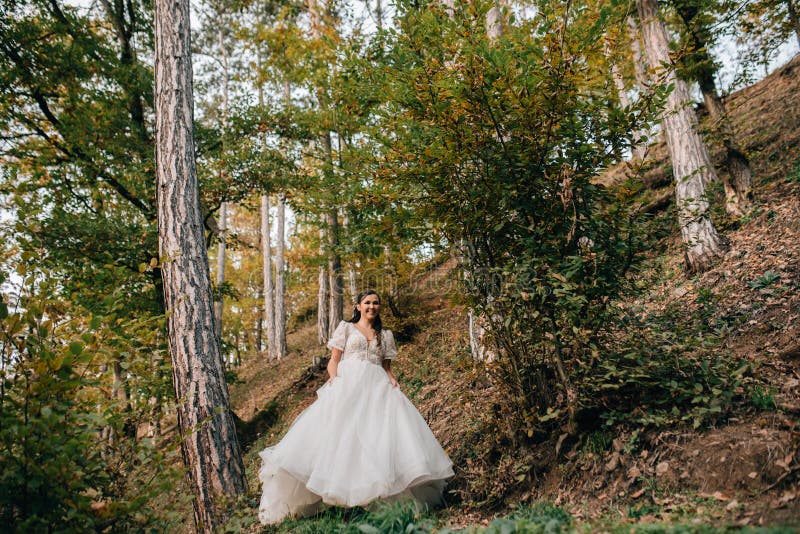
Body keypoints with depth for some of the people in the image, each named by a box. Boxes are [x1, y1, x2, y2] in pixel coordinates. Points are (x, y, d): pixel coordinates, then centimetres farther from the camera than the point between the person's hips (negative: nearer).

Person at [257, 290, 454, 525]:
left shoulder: (386, 335, 21)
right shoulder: (346, 328, 13)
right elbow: (333, 360, 8)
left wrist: (392, 381, -2)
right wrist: (334, 381, -10)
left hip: (378, 388, 2)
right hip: (348, 385, -2)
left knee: (387, 430, -15)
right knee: (342, 433, -16)